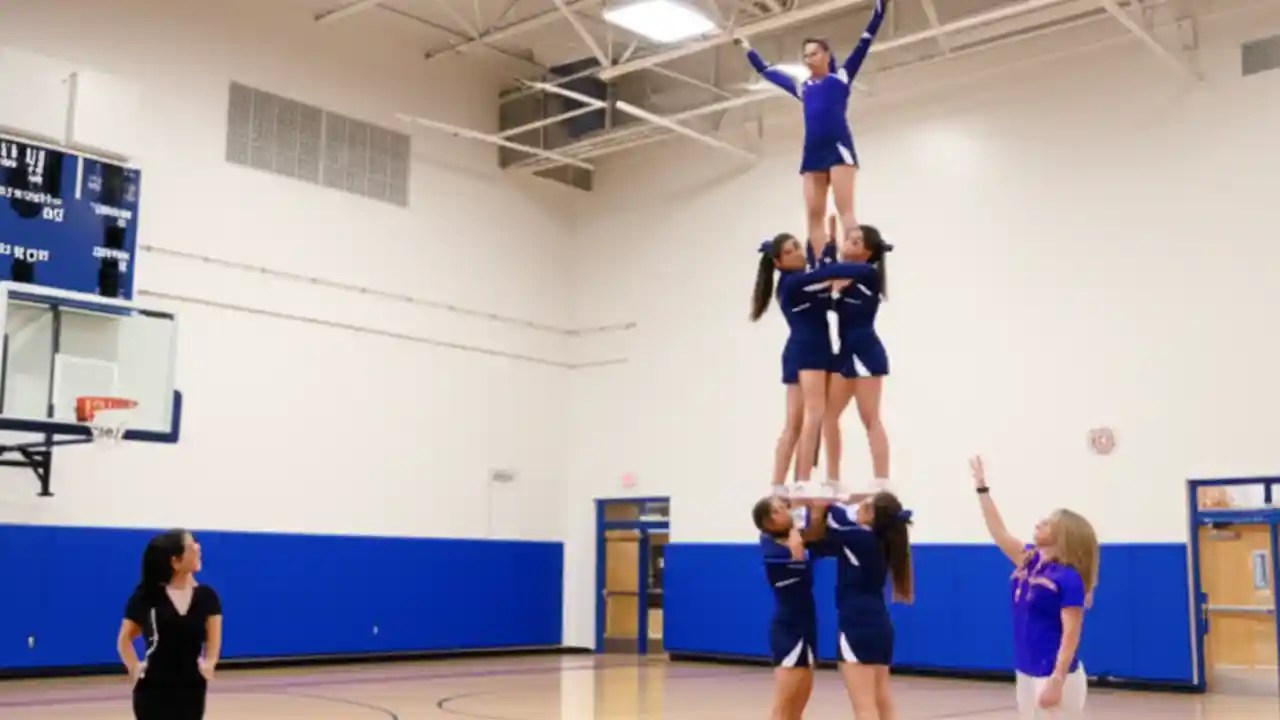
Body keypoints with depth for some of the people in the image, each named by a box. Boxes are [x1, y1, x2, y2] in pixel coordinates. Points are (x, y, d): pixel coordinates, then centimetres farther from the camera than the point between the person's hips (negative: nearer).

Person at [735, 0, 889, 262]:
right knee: (814, 216, -5)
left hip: (838, 147, -5)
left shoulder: (841, 76, 13)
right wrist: (748, 50, 44)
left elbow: (865, 41, 9)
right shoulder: (802, 88, 24)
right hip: (812, 153, 5)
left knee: (845, 209, -16)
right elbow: (766, 71, 36)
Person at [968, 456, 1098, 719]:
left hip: (1055, 677, -9)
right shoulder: (1028, 561, 6)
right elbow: (999, 531, 15)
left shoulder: (1068, 579, -16)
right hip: (1027, 673, 9)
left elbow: (1071, 635, -18)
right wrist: (982, 487, 16)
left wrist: (1056, 683, -23)